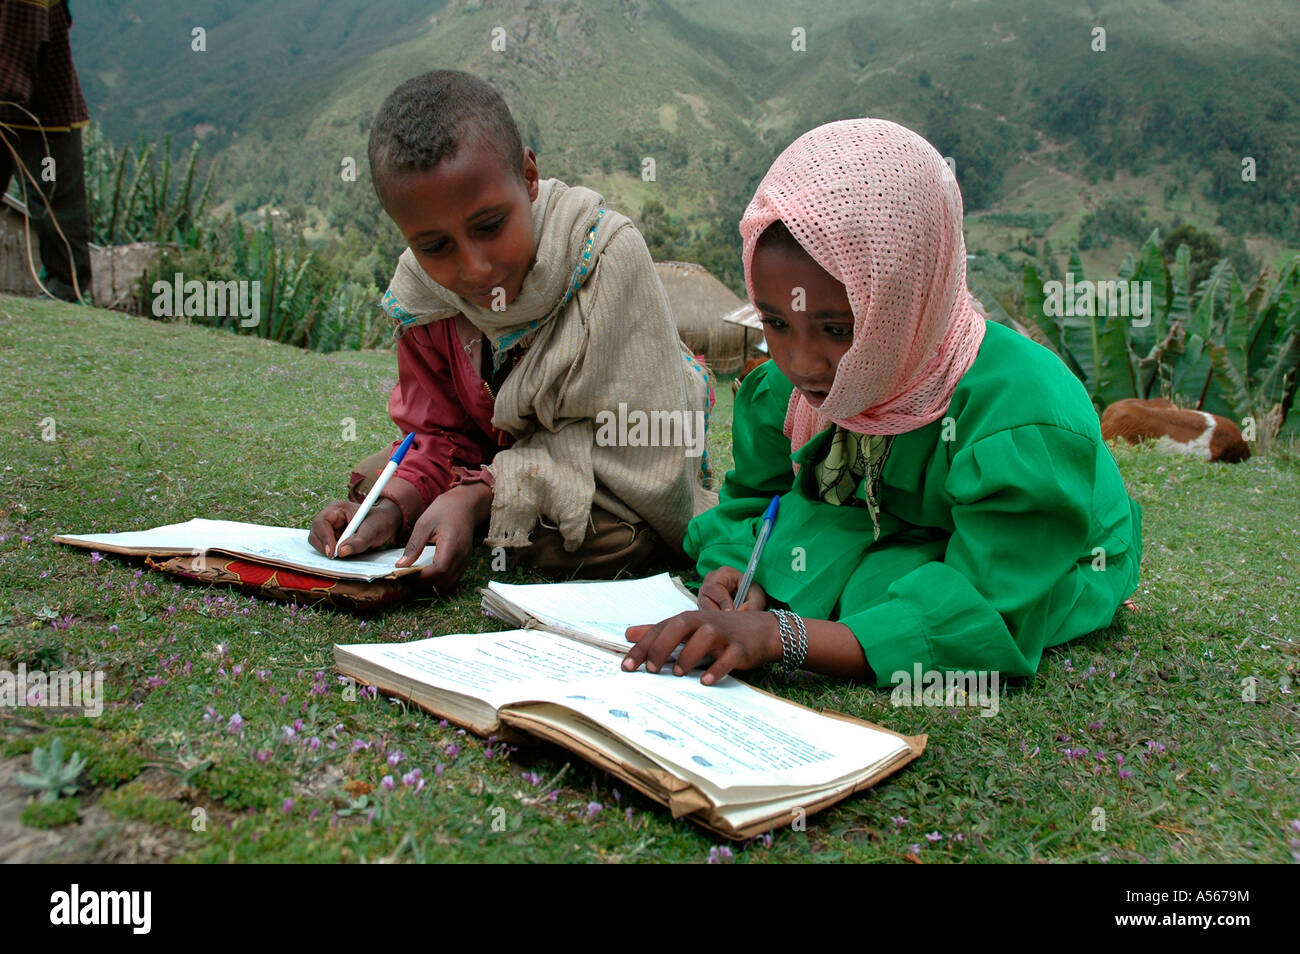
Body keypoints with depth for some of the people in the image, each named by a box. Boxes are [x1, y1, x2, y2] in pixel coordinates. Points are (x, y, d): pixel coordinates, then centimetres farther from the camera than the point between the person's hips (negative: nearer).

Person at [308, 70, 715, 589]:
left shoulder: (608, 254, -31)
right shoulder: (421, 293, -15)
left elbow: (629, 440, -31)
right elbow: (441, 433, -5)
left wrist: (479, 494, -38)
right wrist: (393, 507, -28)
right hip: (513, 446, 5)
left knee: (607, 536, -36)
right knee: (375, 484, -5)